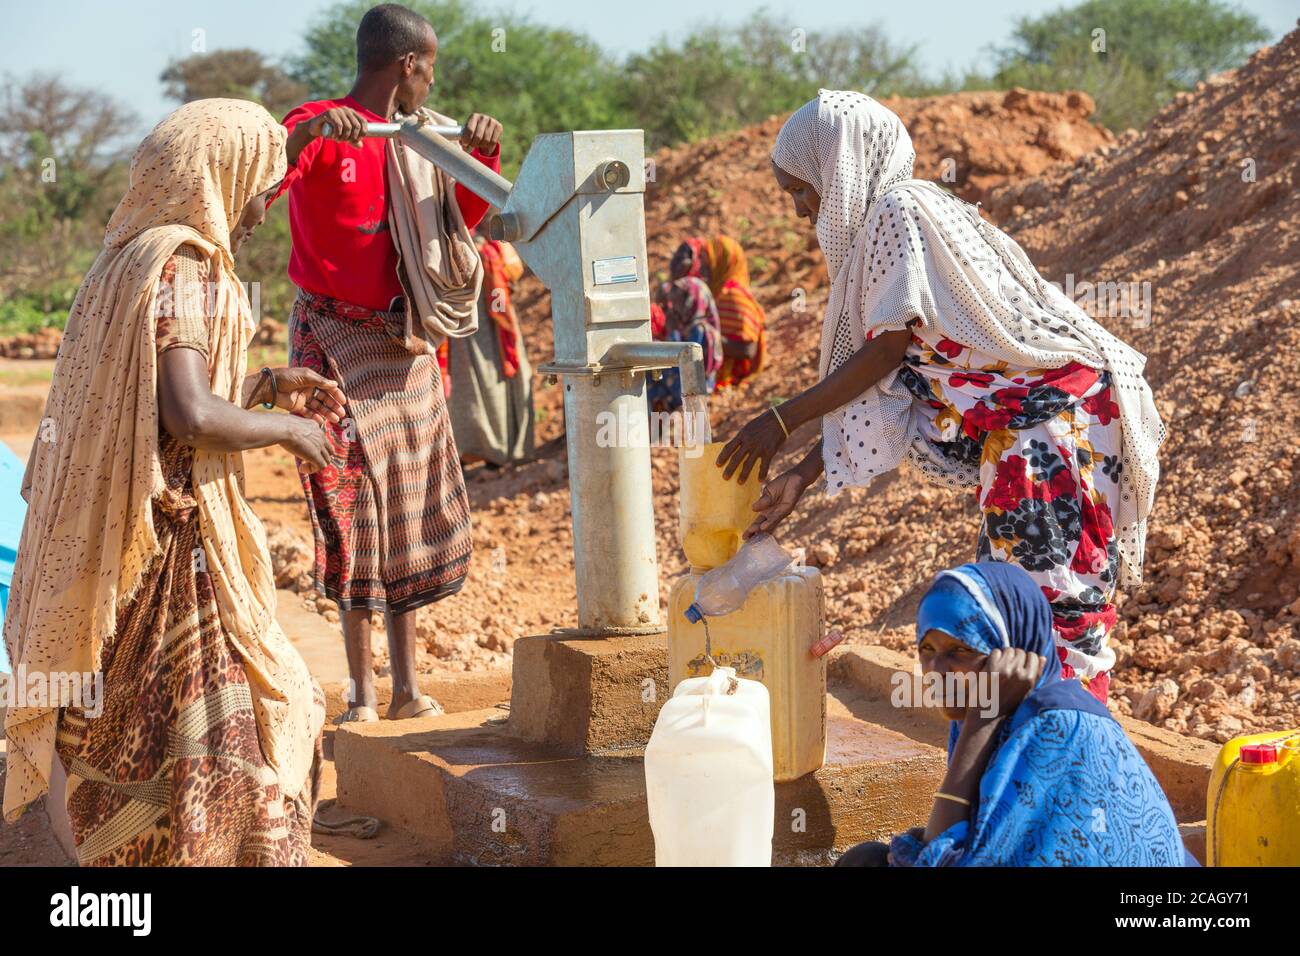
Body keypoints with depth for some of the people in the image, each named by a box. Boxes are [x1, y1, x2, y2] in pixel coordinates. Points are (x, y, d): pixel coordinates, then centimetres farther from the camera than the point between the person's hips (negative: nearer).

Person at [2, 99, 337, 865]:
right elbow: (191, 416, -27)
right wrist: (287, 429, -11)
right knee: (210, 732, -2)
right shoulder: (179, 268, -17)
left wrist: (268, 383, 16)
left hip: (123, 538, 10)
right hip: (174, 542, -10)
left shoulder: (135, 256, 13)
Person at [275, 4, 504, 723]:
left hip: (406, 346, 7)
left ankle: (406, 685, 15)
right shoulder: (319, 126, -12)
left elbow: (465, 218, 19)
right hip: (337, 344, -7)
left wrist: (482, 156, 1)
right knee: (353, 509, -6)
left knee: (407, 511, 7)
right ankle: (362, 692, 2)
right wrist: (305, 132, -44)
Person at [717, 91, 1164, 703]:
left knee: (1052, 590, -8)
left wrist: (782, 420, -10)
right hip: (1010, 425, 10)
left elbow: (888, 348, -17)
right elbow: (872, 387, 14)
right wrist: (800, 479, 8)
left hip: (1054, 407, -10)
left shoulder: (900, 209, -14)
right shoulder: (874, 229, 15)